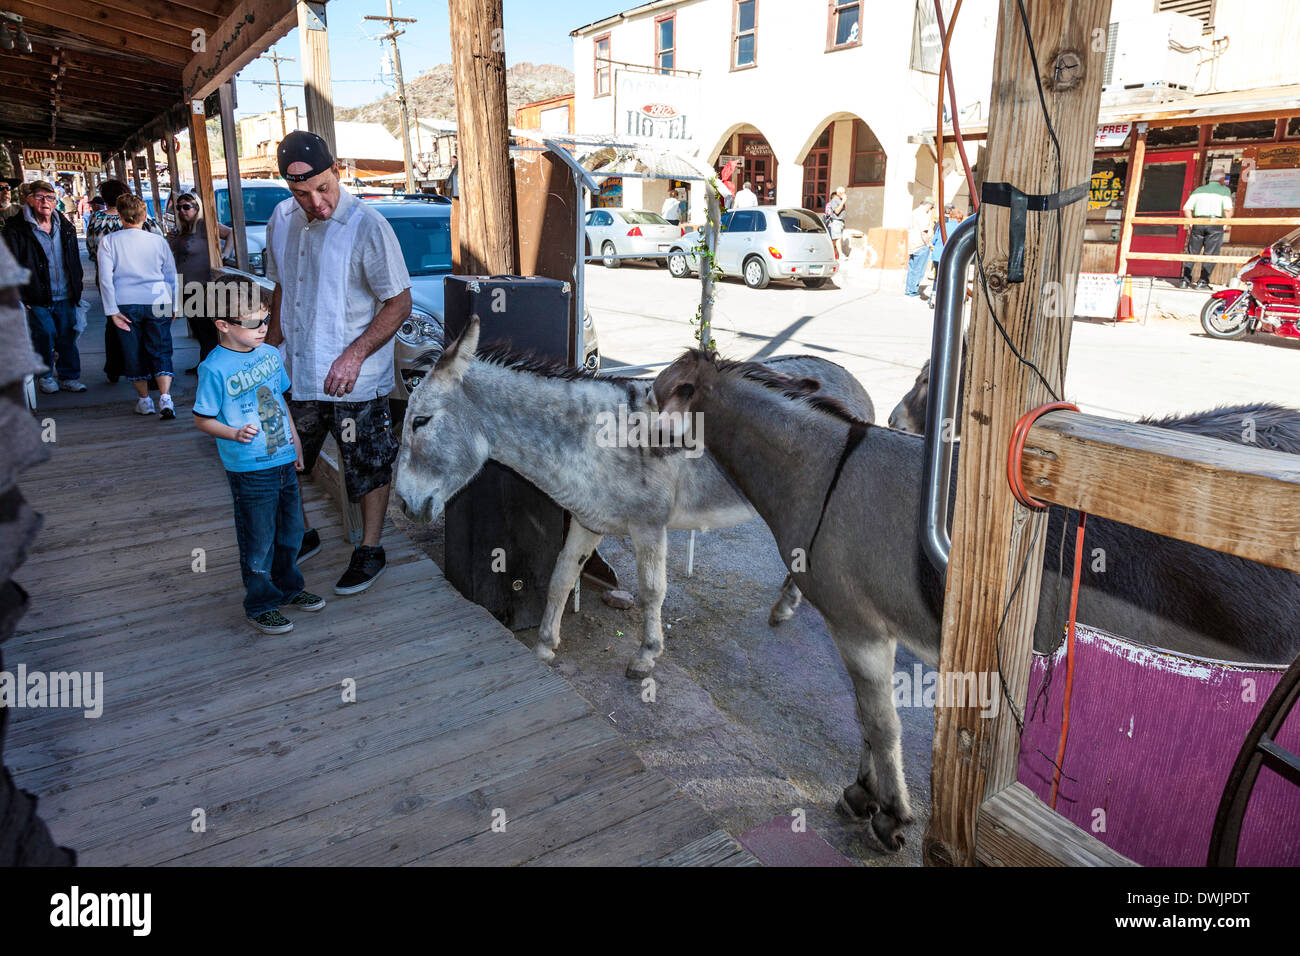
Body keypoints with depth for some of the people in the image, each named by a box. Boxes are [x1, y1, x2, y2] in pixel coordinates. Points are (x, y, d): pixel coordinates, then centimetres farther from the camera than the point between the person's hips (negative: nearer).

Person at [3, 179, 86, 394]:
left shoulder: (65, 226, 11)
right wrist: (20, 295, -11)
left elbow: (75, 260, 18)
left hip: (65, 296, 4)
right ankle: (45, 376, 16)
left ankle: (69, 377, 17)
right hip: (37, 298, -4)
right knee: (44, 335, -1)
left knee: (67, 336, 6)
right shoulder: (16, 228, -4)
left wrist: (77, 289, 13)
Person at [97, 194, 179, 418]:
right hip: (158, 303, 0)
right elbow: (171, 277, 8)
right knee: (161, 351, 2)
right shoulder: (158, 240, 3)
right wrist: (173, 306, 18)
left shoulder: (108, 241, 0)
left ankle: (144, 401, 20)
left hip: (126, 305, 0)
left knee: (134, 353, 10)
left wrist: (112, 311, -2)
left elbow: (105, 278, -5)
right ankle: (165, 399, -14)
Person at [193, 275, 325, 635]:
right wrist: (235, 433, -26)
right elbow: (202, 419, -11)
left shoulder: (270, 354, 4)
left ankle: (288, 588, 40)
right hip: (249, 470, -7)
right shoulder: (215, 368, -16)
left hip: (285, 461, 7)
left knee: (290, 531, 19)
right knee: (258, 541, 6)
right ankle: (260, 605, 24)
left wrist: (294, 436, 16)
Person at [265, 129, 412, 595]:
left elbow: (399, 302, -14)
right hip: (293, 376, 6)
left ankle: (369, 550, 26)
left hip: (355, 381, -6)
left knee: (368, 467, 7)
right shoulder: (281, 220, 4)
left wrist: (355, 353, -23)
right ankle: (299, 535, 39)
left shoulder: (367, 226, -15)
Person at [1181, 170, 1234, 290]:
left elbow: (1187, 208, 6)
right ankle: (1203, 281, -5)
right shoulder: (1225, 190, 6)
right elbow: (1228, 209, -7)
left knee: (1192, 252, 6)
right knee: (1210, 254, 0)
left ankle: (1185, 280, -1)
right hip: (1215, 223, -3)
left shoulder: (1199, 190, 16)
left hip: (1198, 223, 3)